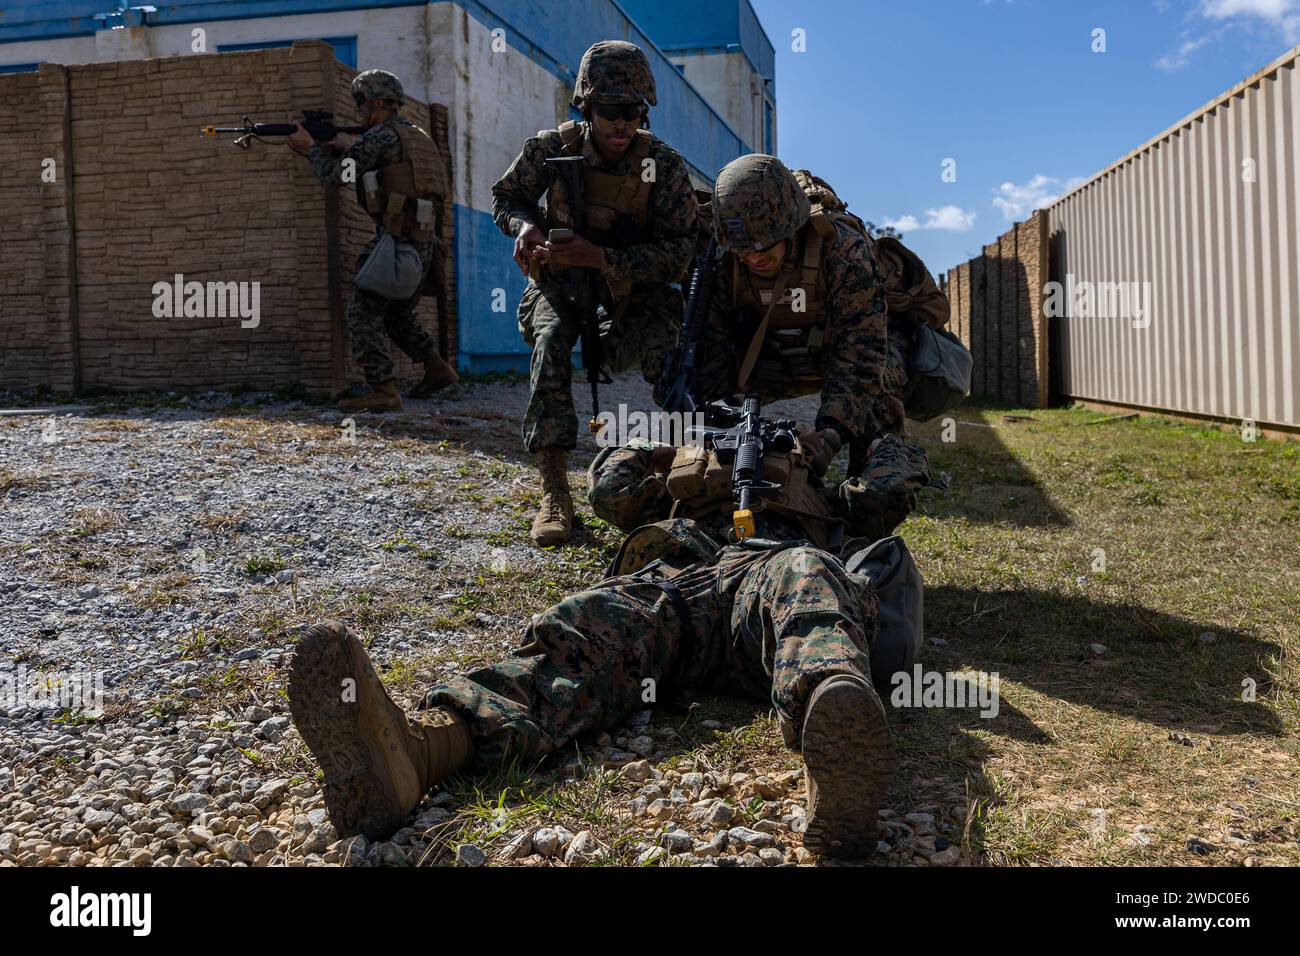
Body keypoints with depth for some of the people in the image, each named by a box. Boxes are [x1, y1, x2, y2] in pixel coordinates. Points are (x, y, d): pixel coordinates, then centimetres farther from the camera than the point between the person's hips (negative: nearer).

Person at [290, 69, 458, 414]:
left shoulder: (381, 136, -8)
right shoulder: (416, 135, 20)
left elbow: (334, 175, -5)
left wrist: (310, 147, 12)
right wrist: (335, 147, 20)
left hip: (396, 237, -9)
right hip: (422, 240, 9)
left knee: (363, 312, -6)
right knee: (398, 312, 23)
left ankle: (383, 391, -12)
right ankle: (437, 368, 23)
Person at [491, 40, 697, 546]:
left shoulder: (665, 166, -18)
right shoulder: (551, 148, -14)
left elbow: (677, 252, -21)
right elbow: (506, 195, 4)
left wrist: (600, 257, -33)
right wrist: (525, 224, -21)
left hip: (633, 282, 0)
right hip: (560, 276, 0)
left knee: (666, 354, -28)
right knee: (551, 339, -31)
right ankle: (554, 492, -30)